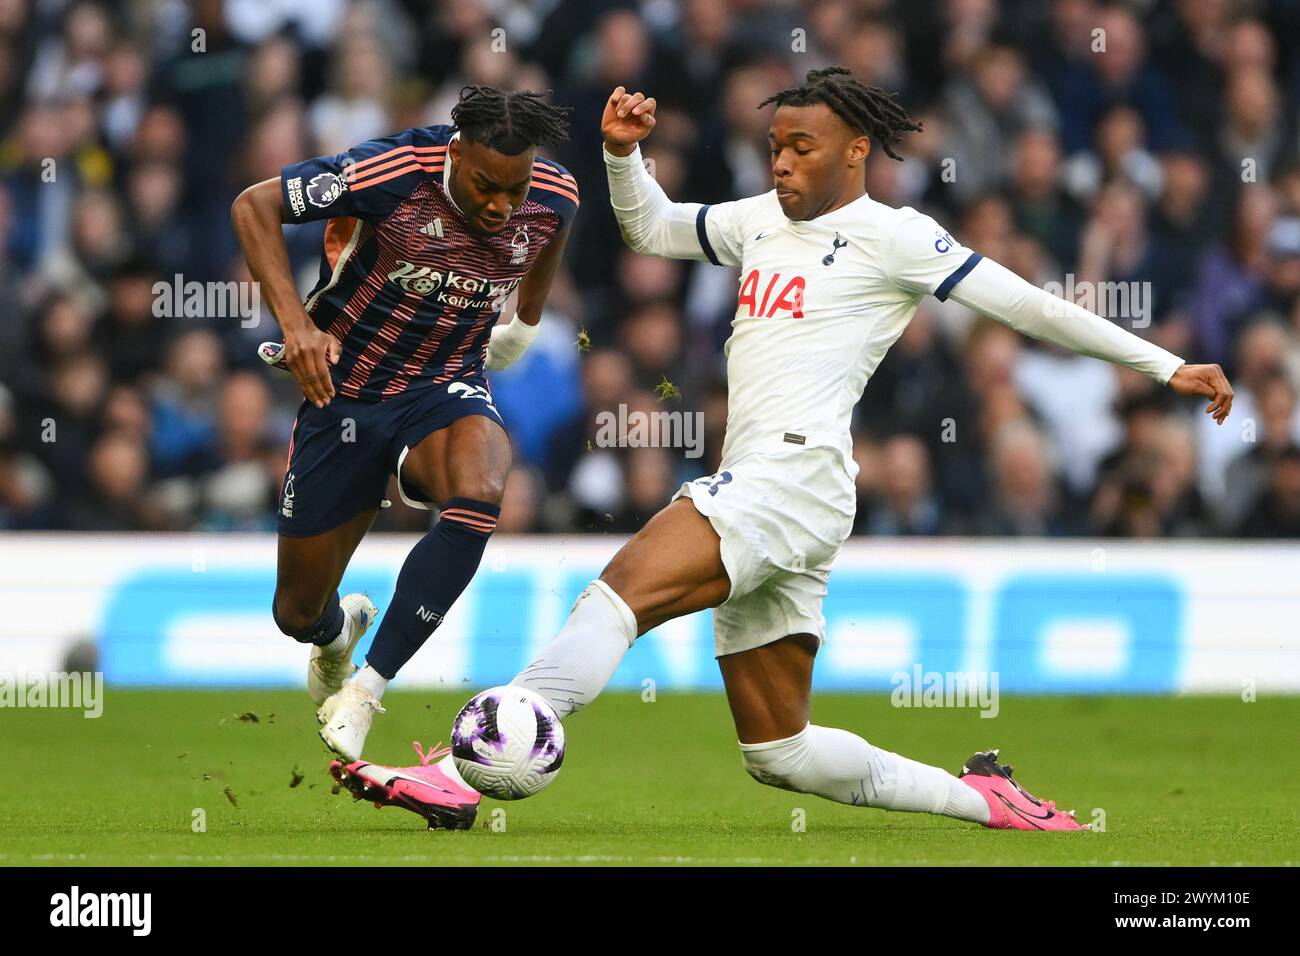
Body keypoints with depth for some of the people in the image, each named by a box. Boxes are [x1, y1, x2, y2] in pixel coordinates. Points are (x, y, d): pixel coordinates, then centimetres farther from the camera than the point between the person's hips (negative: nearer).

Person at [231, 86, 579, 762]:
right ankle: (339, 629, 49)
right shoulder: (398, 171, -23)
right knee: (298, 614, 6)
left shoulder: (555, 197, -11)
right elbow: (254, 206, -17)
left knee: (479, 494, -37)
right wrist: (295, 324, -28)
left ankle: (365, 690, -27)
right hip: (345, 394, -1)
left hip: (446, 391, 1)